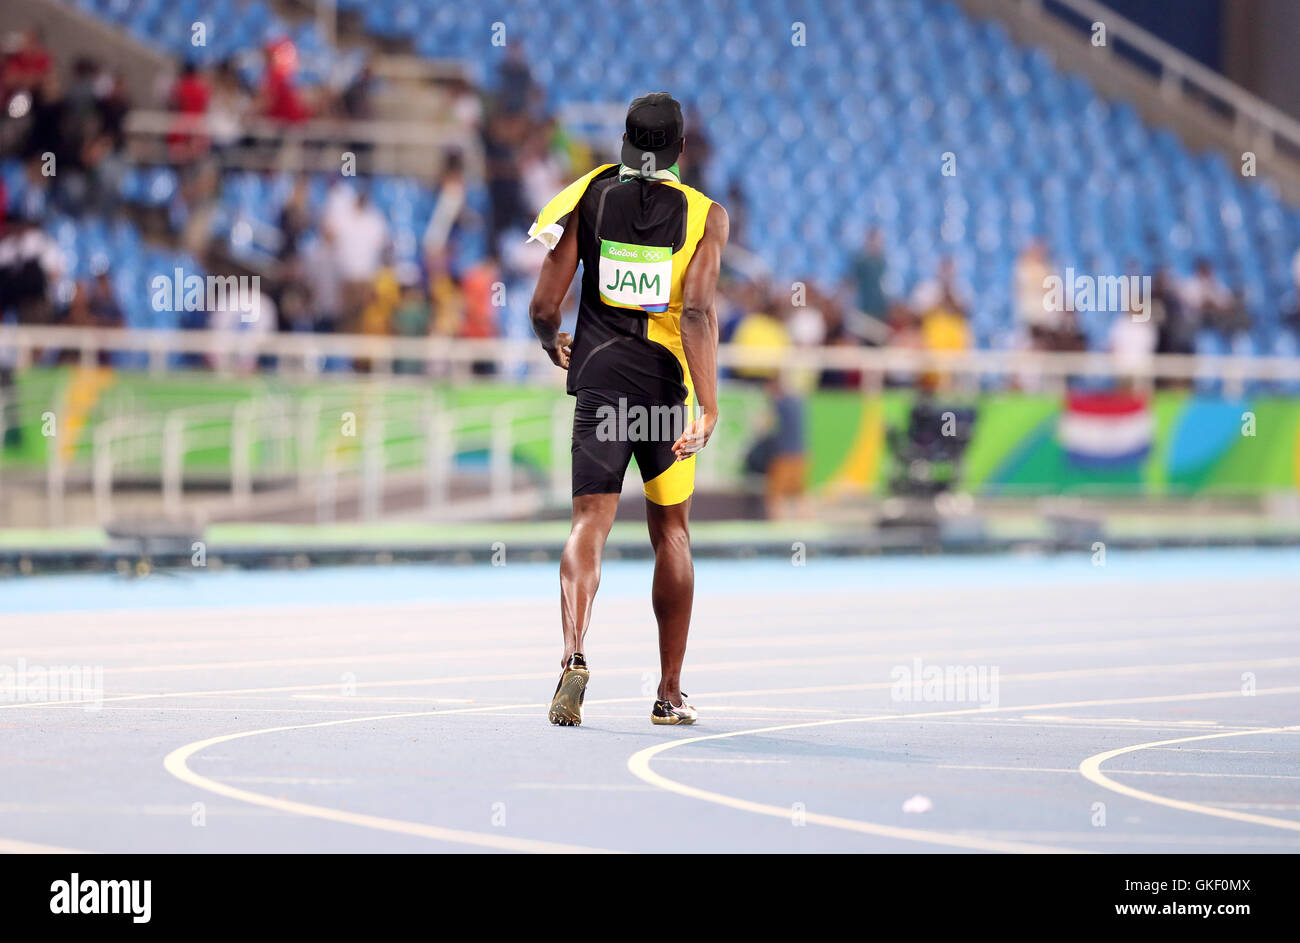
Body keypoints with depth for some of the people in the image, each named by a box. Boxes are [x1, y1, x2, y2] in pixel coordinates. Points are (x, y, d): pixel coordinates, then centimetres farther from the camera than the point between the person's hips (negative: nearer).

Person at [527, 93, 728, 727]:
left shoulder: (590, 197, 2)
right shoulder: (706, 215, 0)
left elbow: (543, 306, 0)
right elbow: (698, 309, -14)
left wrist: (551, 343, 22)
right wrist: (708, 407, -18)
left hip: (599, 375, 0)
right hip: (667, 383, 0)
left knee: (590, 524, -4)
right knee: (670, 533, 14)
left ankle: (574, 652, -31)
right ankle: (670, 694, 18)